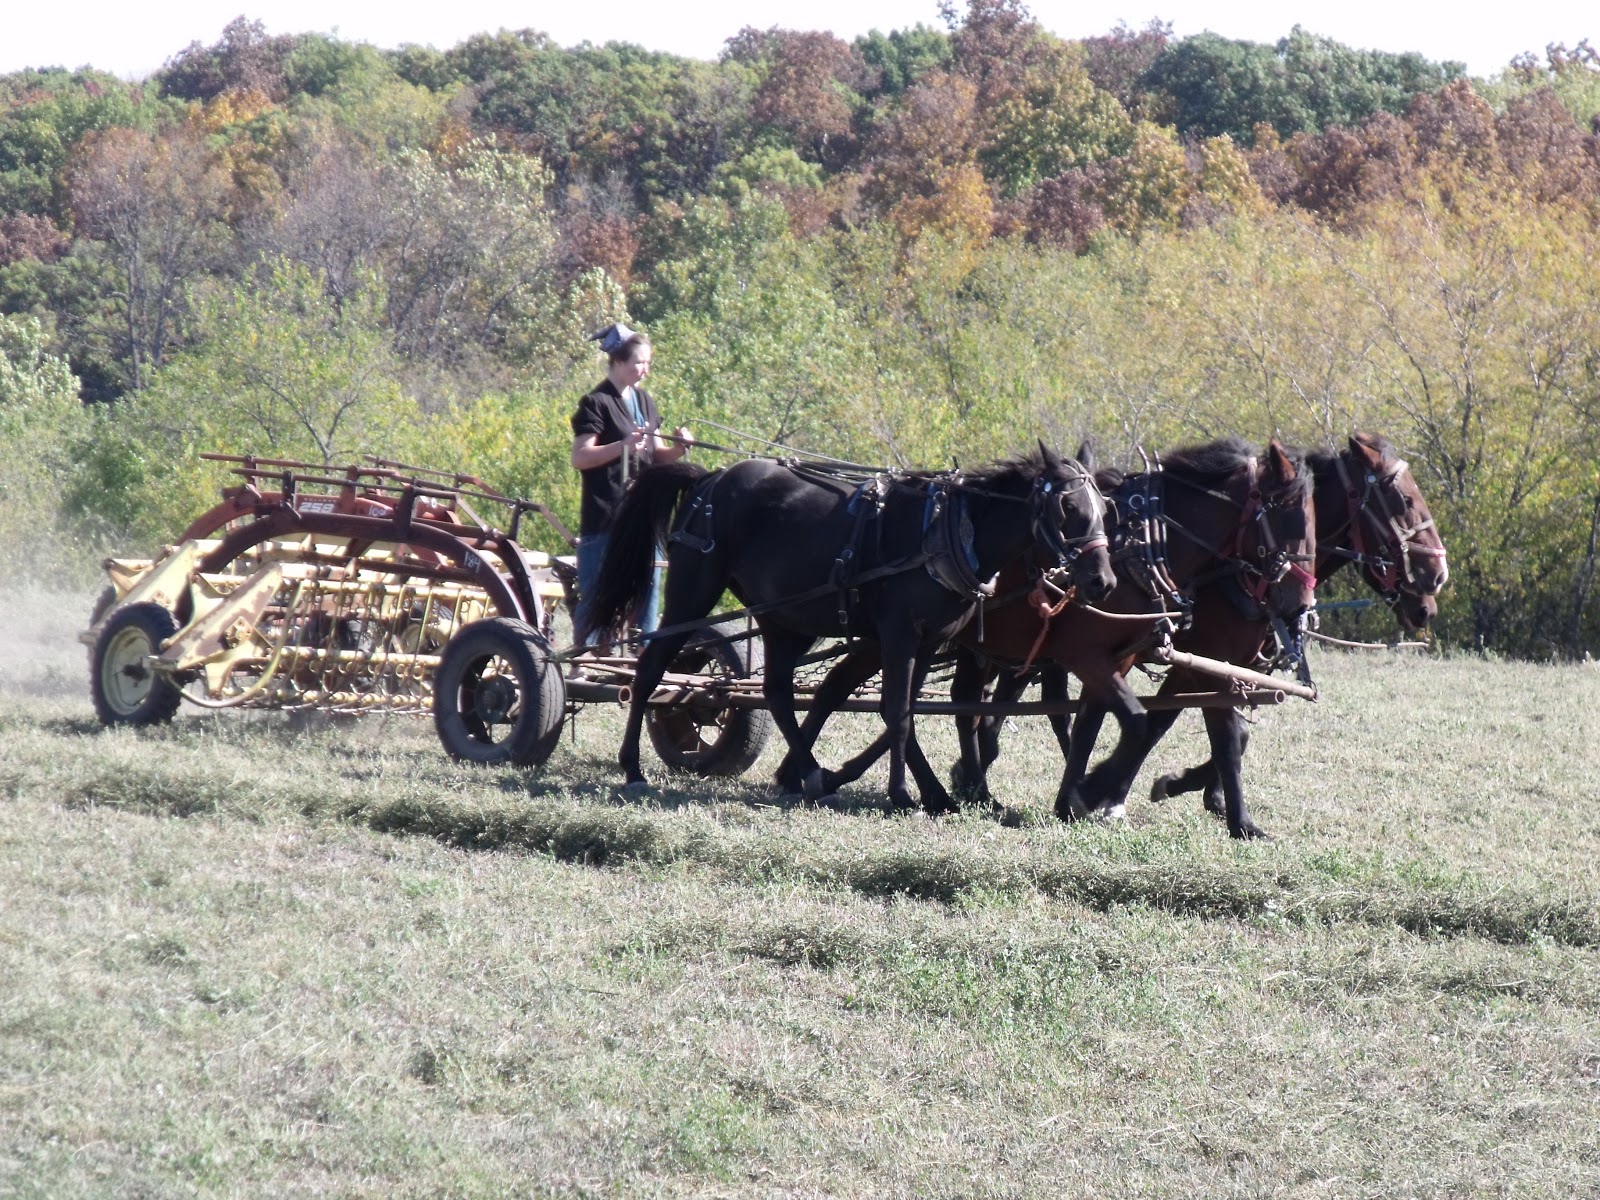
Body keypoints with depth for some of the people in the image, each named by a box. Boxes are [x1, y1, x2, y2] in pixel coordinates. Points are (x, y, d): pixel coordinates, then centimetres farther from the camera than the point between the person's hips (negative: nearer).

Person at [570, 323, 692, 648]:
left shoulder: (644, 401, 16)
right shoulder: (597, 404, -7)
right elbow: (580, 457, -14)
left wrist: (677, 449, -1)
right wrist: (623, 445, -25)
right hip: (606, 519, -7)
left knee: (648, 590, 8)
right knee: (596, 595, -6)